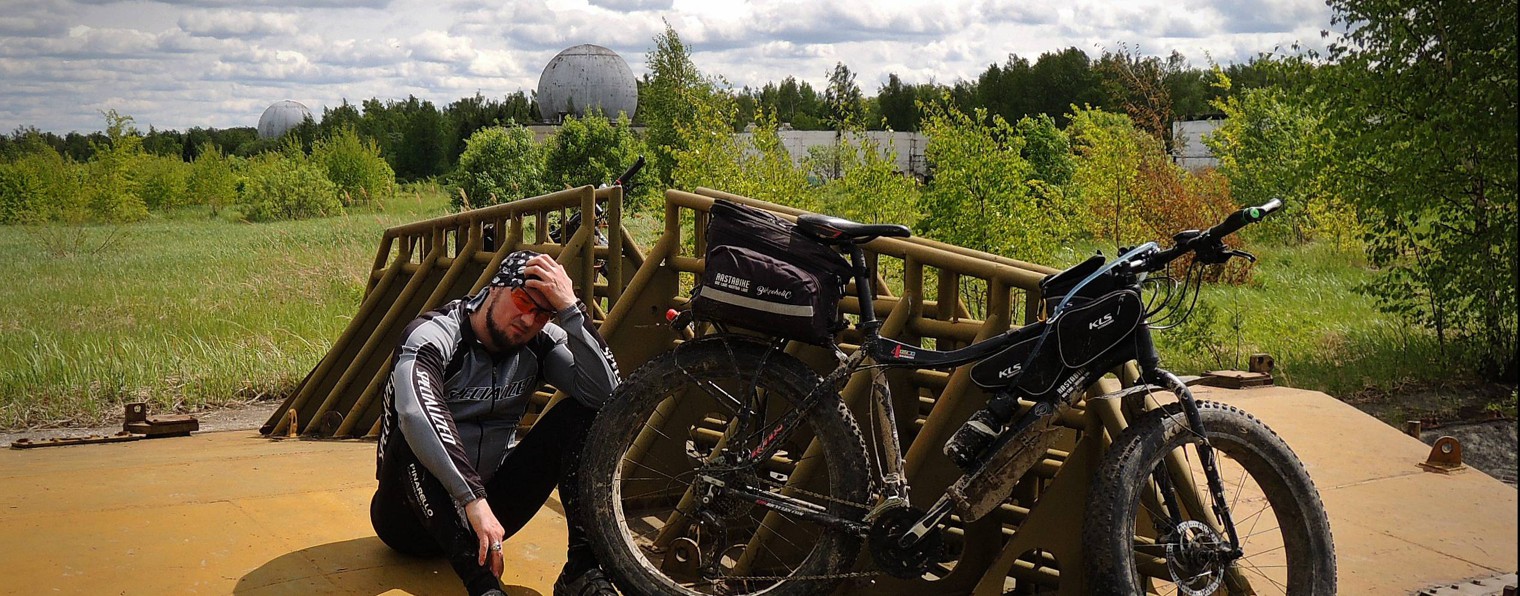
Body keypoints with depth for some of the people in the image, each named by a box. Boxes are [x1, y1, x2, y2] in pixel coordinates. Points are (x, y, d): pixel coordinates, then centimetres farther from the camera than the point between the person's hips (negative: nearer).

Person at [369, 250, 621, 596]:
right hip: (413, 514, -4)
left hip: (487, 506, 5)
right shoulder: (433, 337, -19)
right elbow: (415, 413, -41)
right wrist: (473, 499, -48)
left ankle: (583, 567, -21)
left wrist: (570, 309, -26)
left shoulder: (541, 343, -4)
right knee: (412, 439, -36)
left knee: (579, 413, -12)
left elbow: (607, 394, -21)